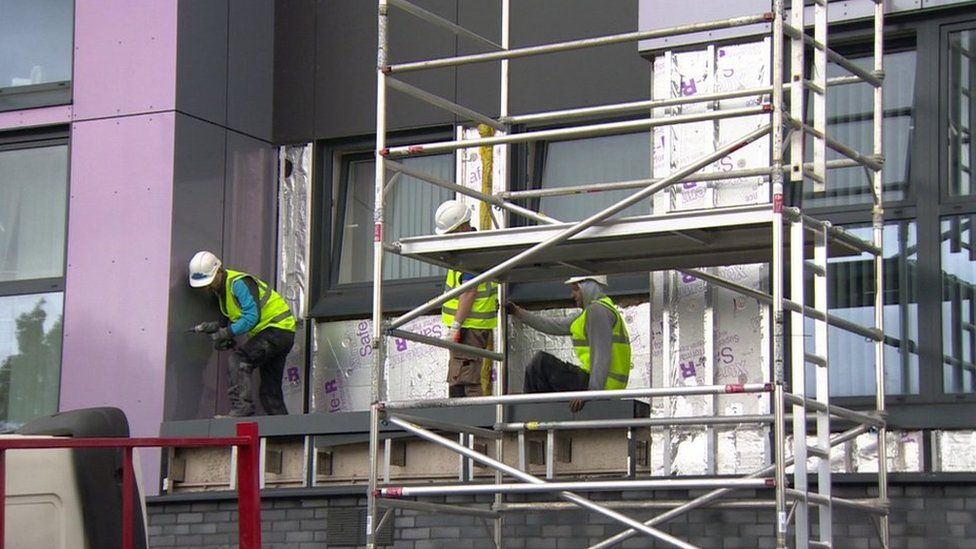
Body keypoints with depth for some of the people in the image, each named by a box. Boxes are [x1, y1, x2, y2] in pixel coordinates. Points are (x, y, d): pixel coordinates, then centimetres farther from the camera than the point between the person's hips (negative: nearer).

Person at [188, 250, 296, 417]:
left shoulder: (239, 283, -20)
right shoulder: (221, 288, 10)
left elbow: (252, 317, -28)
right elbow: (232, 318, 16)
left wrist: (227, 333, -27)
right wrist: (216, 326, -3)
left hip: (278, 327, -10)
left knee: (239, 361, -23)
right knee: (270, 390, 11)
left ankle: (242, 406, -30)